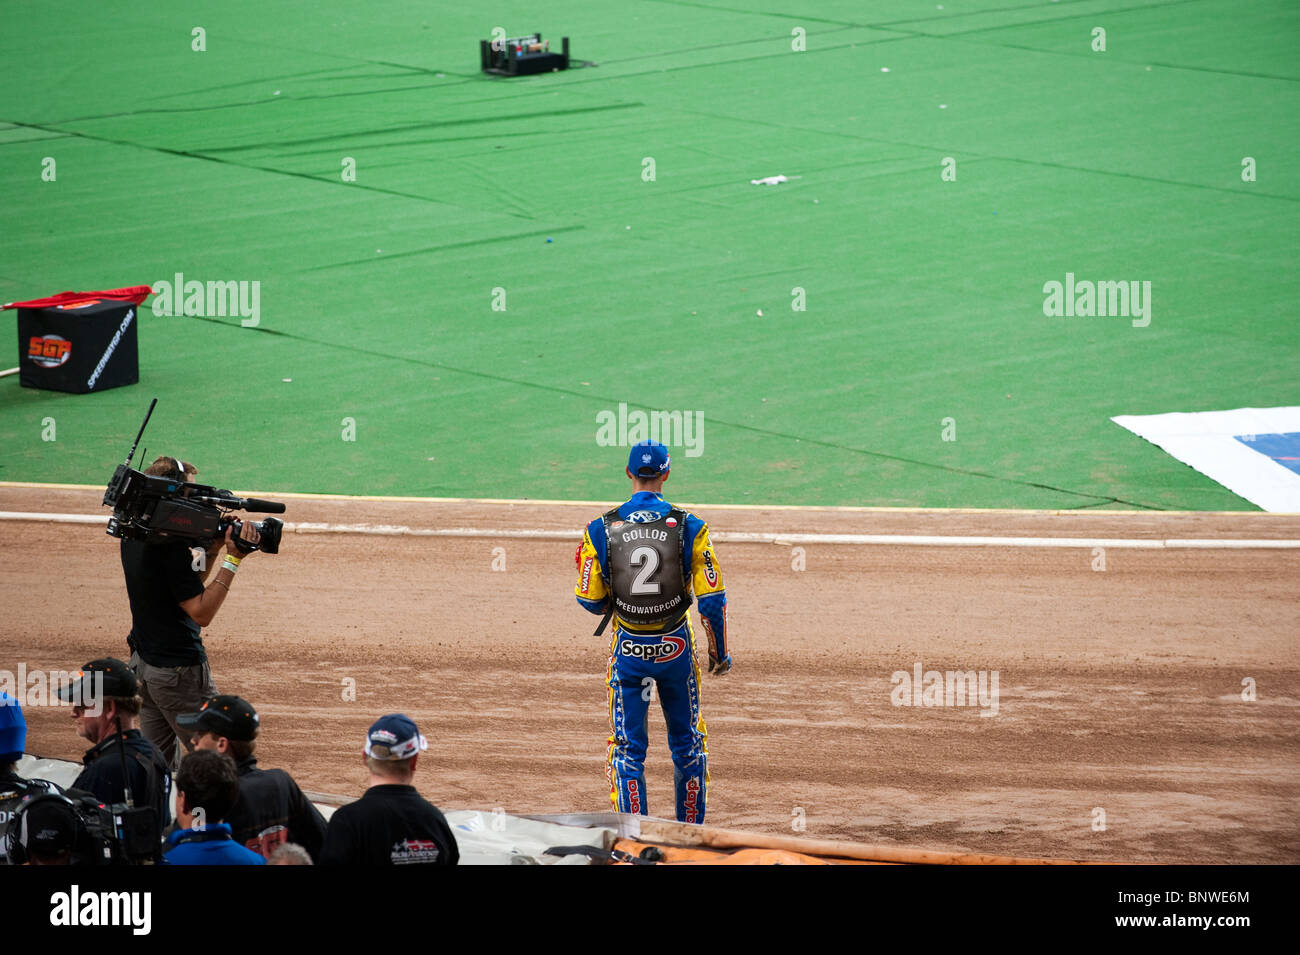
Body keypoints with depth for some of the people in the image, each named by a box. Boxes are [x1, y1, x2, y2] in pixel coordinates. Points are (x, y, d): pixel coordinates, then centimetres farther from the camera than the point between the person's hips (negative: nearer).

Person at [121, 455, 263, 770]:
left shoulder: (134, 537, 8)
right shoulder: (170, 547, -22)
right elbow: (201, 611, -21)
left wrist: (213, 547, 3)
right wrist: (232, 559, -19)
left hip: (144, 662, 10)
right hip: (179, 671, -9)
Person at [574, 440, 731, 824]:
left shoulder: (601, 529, -7)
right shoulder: (690, 527, -8)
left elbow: (590, 600, -3)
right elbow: (712, 599, -8)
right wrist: (719, 651, 5)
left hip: (628, 649, 0)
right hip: (676, 647, 0)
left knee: (628, 749, 7)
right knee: (688, 745, 16)